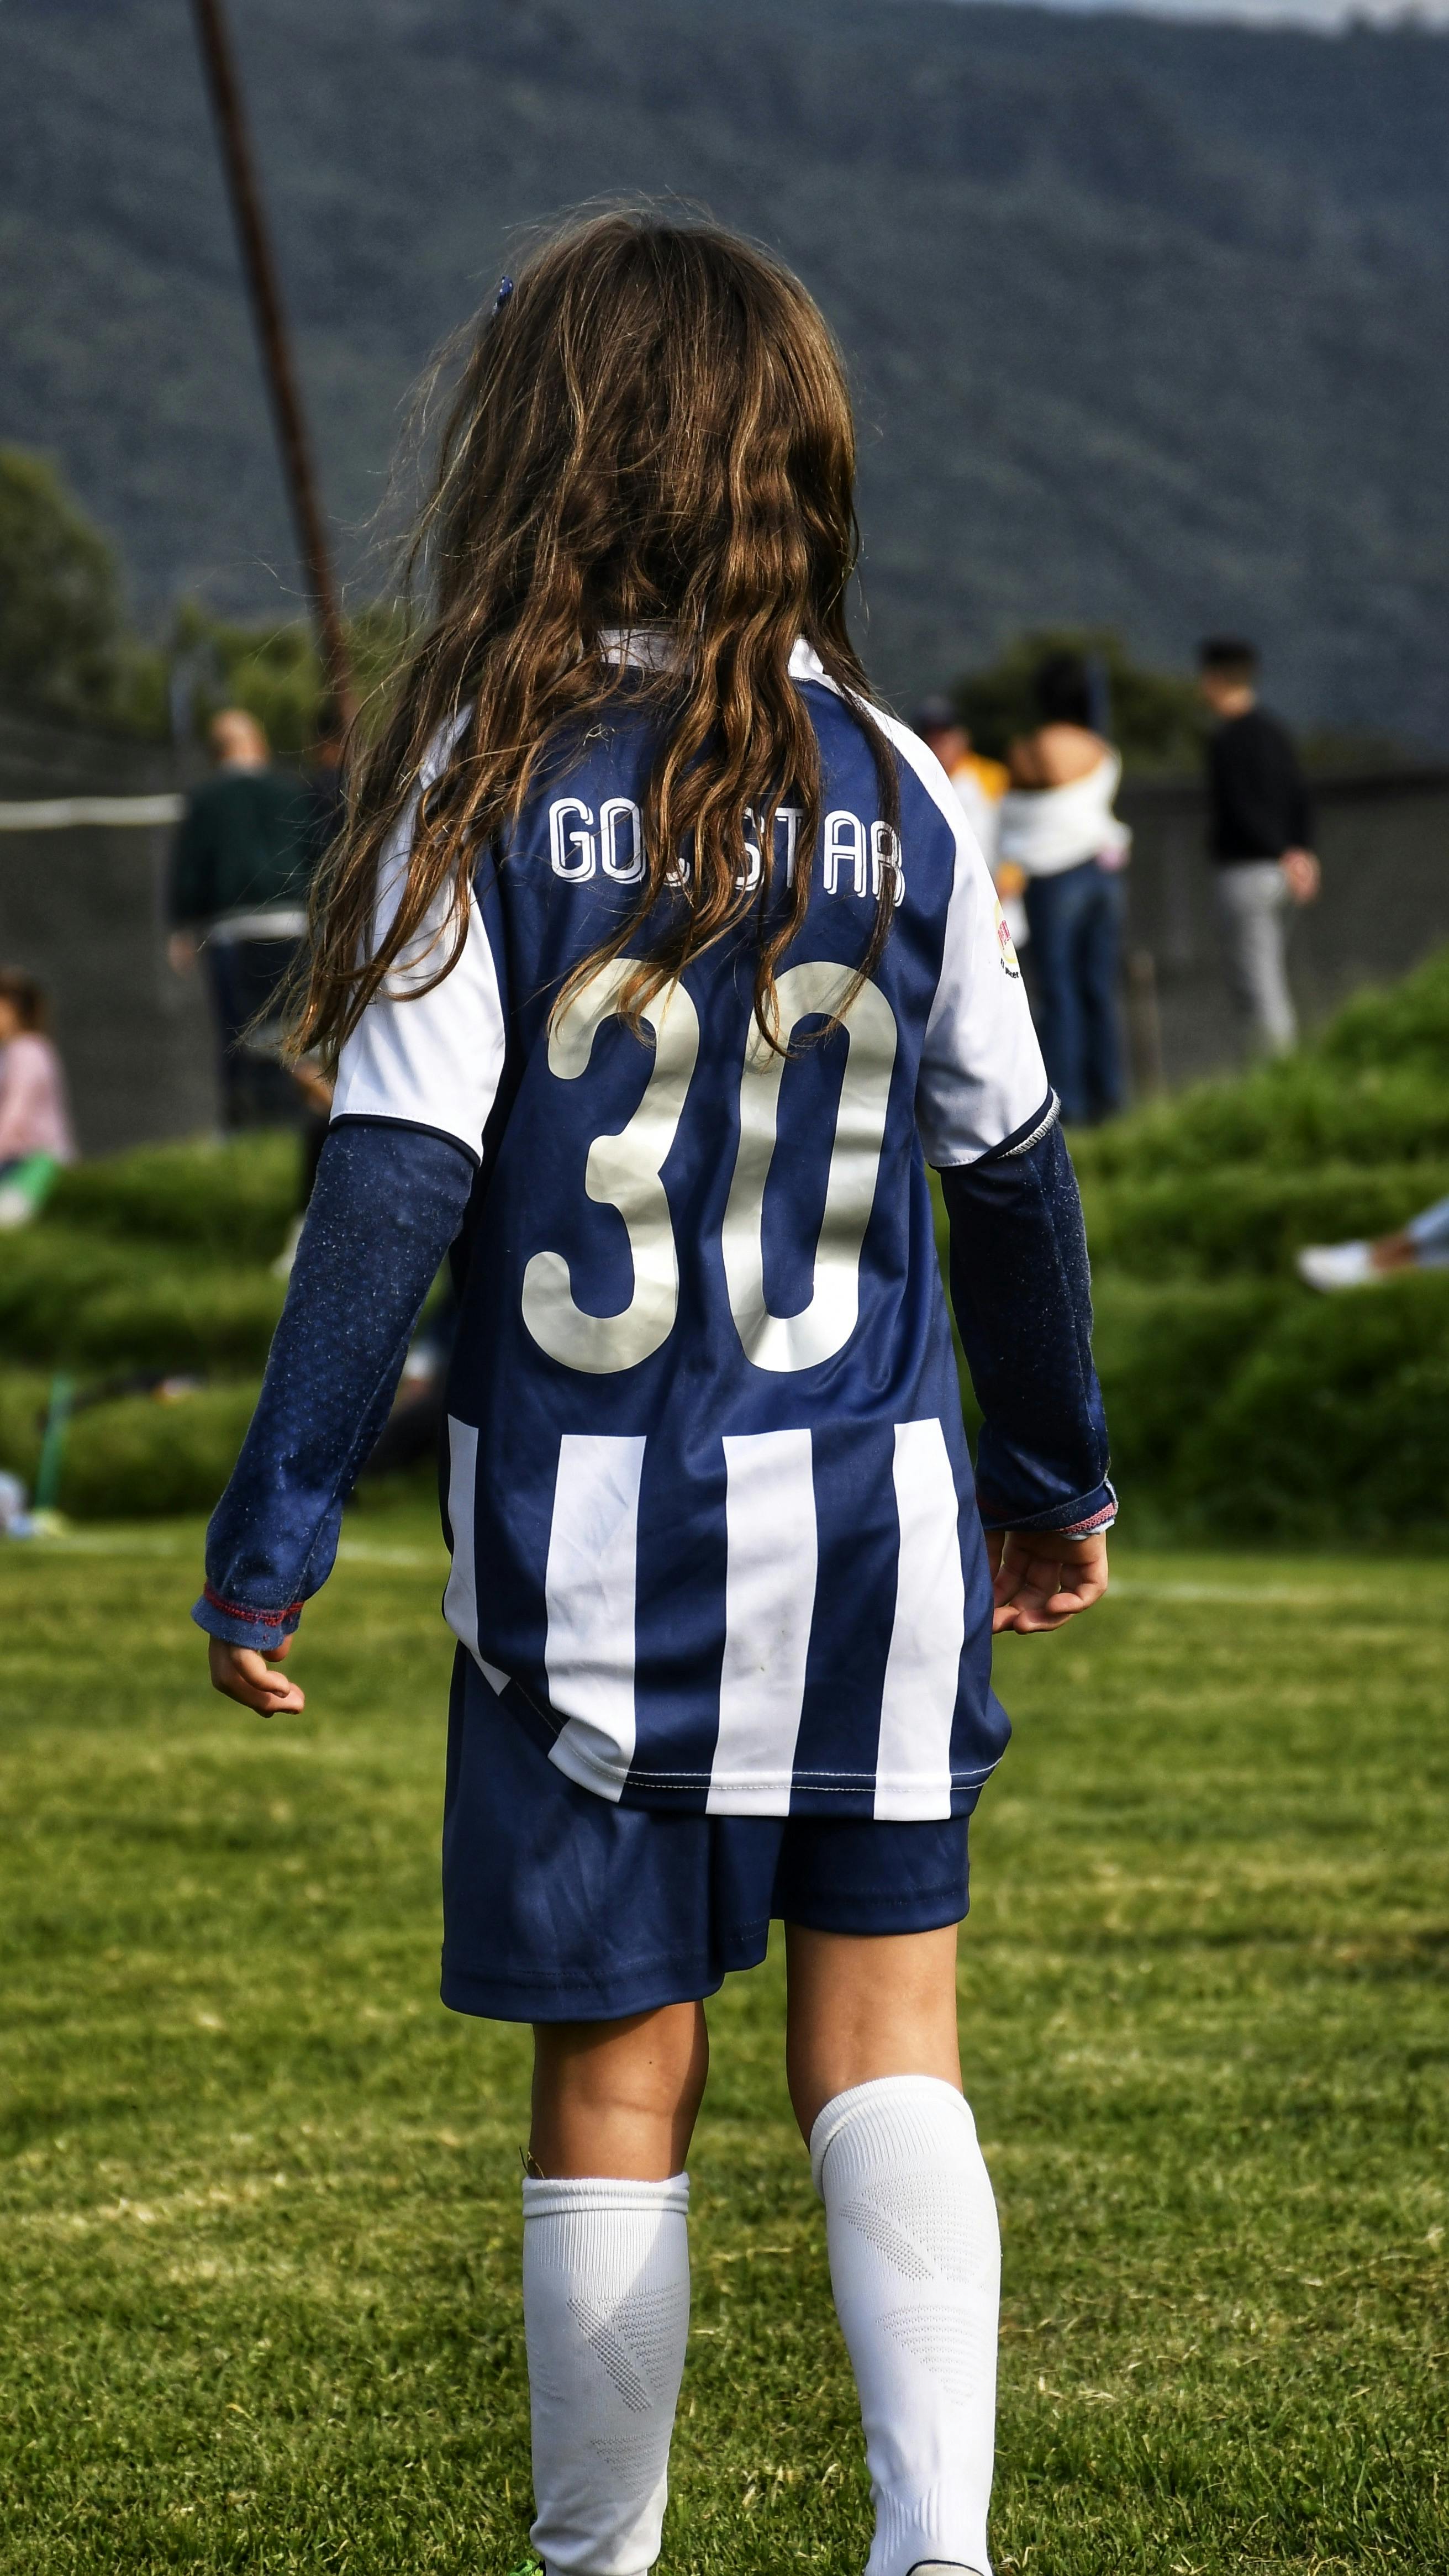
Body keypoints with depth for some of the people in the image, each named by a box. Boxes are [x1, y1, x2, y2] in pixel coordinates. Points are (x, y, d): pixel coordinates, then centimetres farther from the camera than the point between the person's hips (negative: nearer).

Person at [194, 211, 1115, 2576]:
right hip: (870, 1510, 2)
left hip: (592, 1532, -2)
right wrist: (1060, 1477, 23)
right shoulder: (891, 786, 2)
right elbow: (1013, 1162, 10)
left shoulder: (494, 778, -7)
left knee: (615, 2087, 8)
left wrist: (271, 1542, -6)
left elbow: (397, 1183, -10)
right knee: (885, 2047, 8)